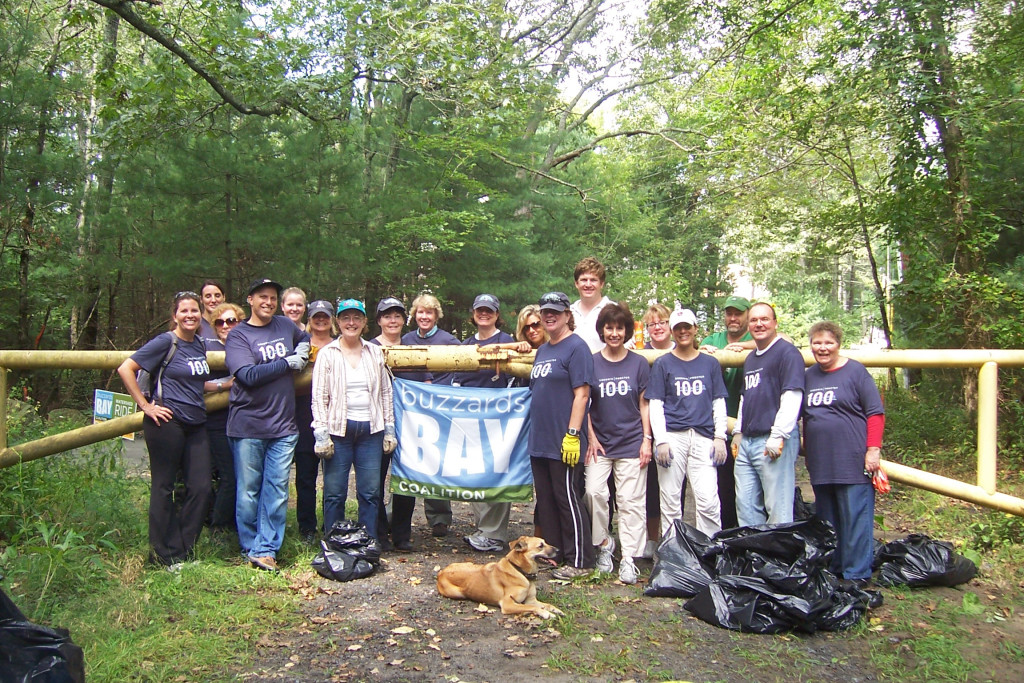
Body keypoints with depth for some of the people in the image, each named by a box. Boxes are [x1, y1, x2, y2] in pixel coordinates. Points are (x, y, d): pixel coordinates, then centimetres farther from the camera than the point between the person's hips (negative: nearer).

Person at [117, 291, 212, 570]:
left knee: (201, 488, 3)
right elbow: (125, 369, -12)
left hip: (196, 424, 7)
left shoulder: (200, 344, 13)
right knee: (164, 487, 4)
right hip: (167, 422, -6)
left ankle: (184, 549, 19)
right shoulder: (166, 342, -8)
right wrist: (145, 406, -12)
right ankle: (166, 554, 16)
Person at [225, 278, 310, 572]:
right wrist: (289, 362, -10)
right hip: (248, 426, -3)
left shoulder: (286, 325, 11)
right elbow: (249, 375, -17)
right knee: (249, 490, 5)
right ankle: (249, 546, 21)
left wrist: (303, 350, 11)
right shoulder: (238, 335, -3)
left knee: (277, 489, 1)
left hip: (283, 426, 3)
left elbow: (305, 339, 34)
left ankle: (266, 549, 9)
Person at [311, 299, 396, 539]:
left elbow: (386, 393, 12)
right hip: (338, 430, -2)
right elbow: (319, 397, -2)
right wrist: (321, 434, -8)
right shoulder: (327, 354, 1)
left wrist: (389, 428, 8)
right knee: (335, 492, 3)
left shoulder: (375, 352, 9)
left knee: (370, 492, 5)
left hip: (370, 430, 2)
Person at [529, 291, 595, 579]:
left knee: (568, 500, -1)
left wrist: (572, 434, -21)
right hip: (539, 440, 8)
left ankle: (579, 561, 9)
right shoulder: (542, 350, 17)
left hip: (563, 441, -8)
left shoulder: (576, 347, -9)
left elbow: (581, 393, -15)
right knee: (545, 499, 14)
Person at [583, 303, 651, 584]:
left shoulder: (639, 363, 3)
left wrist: (647, 439, -2)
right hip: (600, 443, 1)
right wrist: (591, 438, -2)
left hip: (631, 443, 0)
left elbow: (644, 404, 5)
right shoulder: (591, 363, 3)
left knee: (630, 500, 0)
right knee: (594, 491, -11)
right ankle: (604, 543, 11)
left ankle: (628, 559, 8)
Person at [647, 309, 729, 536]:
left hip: (703, 437, 1)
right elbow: (655, 405, 4)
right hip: (672, 436, -1)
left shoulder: (710, 363, 13)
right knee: (670, 501, 2)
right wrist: (661, 440, -6)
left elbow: (718, 403, 13)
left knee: (708, 501, -7)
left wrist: (720, 437, 3)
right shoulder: (663, 363, 8)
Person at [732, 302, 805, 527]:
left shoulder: (787, 352, -7)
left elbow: (792, 397, -16)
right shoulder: (750, 358, 20)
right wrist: (738, 432, 22)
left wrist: (778, 435, -20)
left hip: (772, 442, -9)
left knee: (777, 508, -4)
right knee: (745, 506, 12)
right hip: (746, 441, 9)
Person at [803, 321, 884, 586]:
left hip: (853, 462, -6)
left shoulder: (855, 372, -3)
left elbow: (876, 413, -6)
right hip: (820, 463, 6)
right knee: (826, 521, 14)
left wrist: (873, 449, -12)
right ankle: (831, 571, 26)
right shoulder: (808, 376, 13)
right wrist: (805, 451, 18)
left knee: (855, 520, -2)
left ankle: (856, 574, 7)